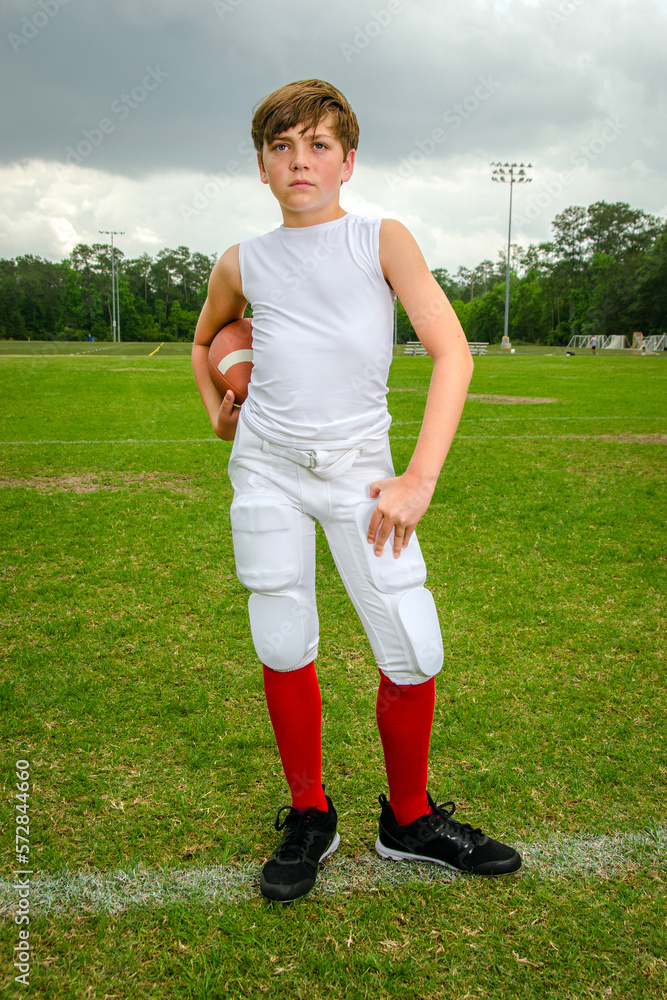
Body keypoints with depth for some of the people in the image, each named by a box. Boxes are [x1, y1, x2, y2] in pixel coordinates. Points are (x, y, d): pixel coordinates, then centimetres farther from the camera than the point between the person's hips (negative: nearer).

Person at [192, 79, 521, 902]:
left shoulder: (382, 240, -2)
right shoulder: (244, 264, 7)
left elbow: (452, 352, -10)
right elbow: (205, 339, 29)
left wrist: (420, 477, -17)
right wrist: (215, 412, 12)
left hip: (358, 472, -2)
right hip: (266, 468, 2)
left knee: (414, 654, -6)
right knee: (283, 651, 3)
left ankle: (409, 820, 19)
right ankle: (309, 818, 25)